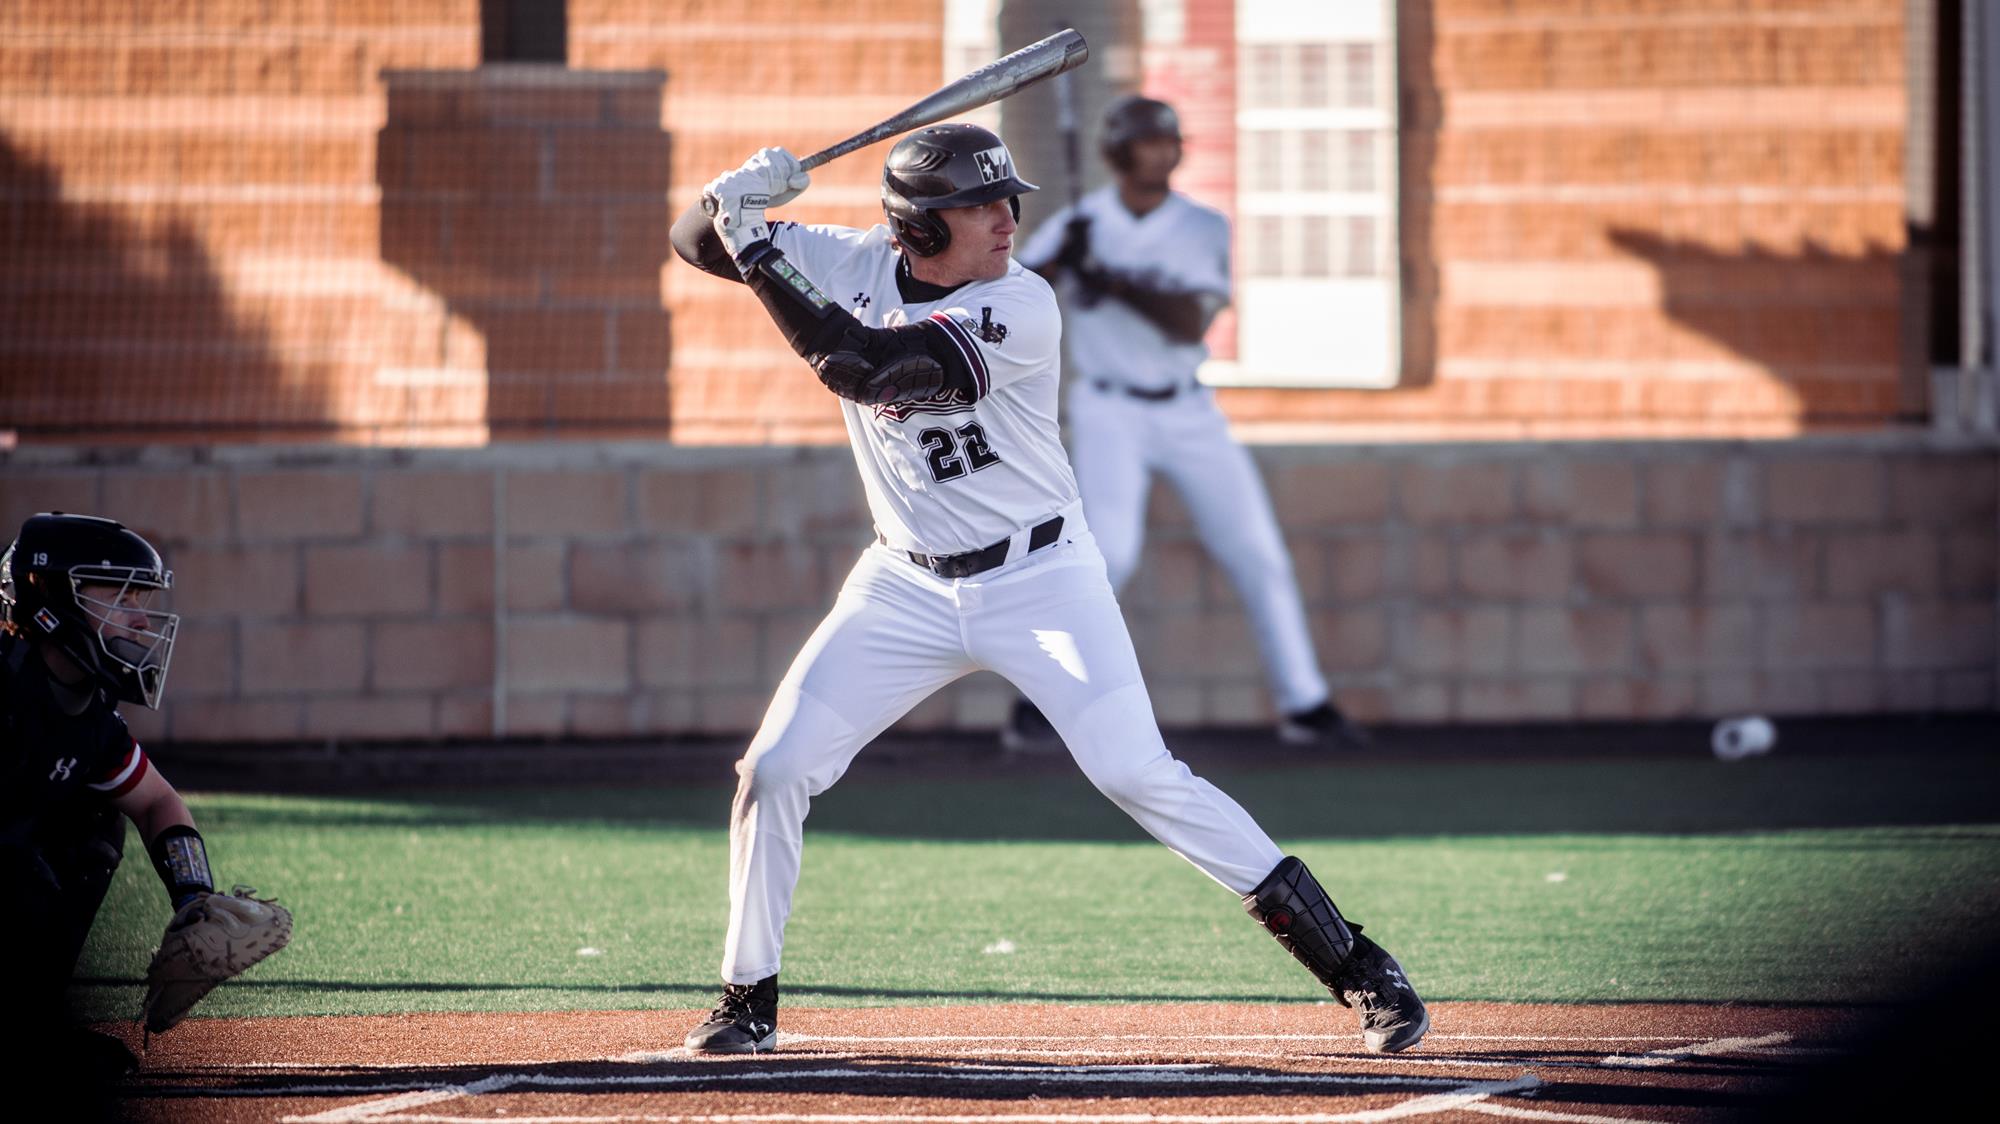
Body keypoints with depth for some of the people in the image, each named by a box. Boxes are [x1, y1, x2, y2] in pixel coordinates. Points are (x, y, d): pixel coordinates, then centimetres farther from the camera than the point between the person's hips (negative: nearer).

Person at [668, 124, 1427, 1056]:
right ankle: (748, 1003, 14)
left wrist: (758, 254, -27)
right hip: (907, 586, 5)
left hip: (1039, 578, -5)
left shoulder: (1020, 308, -21)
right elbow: (695, 241, 2)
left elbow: (860, 367, -30)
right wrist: (736, 201, -21)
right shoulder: (853, 266, -4)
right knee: (774, 770, -4)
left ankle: (1356, 967, -13)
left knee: (1138, 775, -17)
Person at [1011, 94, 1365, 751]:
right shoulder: (1076, 226, -4)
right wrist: (1057, 264, -30)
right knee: (1110, 549, -21)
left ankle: (1304, 704, 12)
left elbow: (1190, 324, -17)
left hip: (1188, 414, 3)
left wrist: (1112, 282, -27)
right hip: (1110, 412, -3)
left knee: (1258, 551, 1)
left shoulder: (1205, 229, -3)